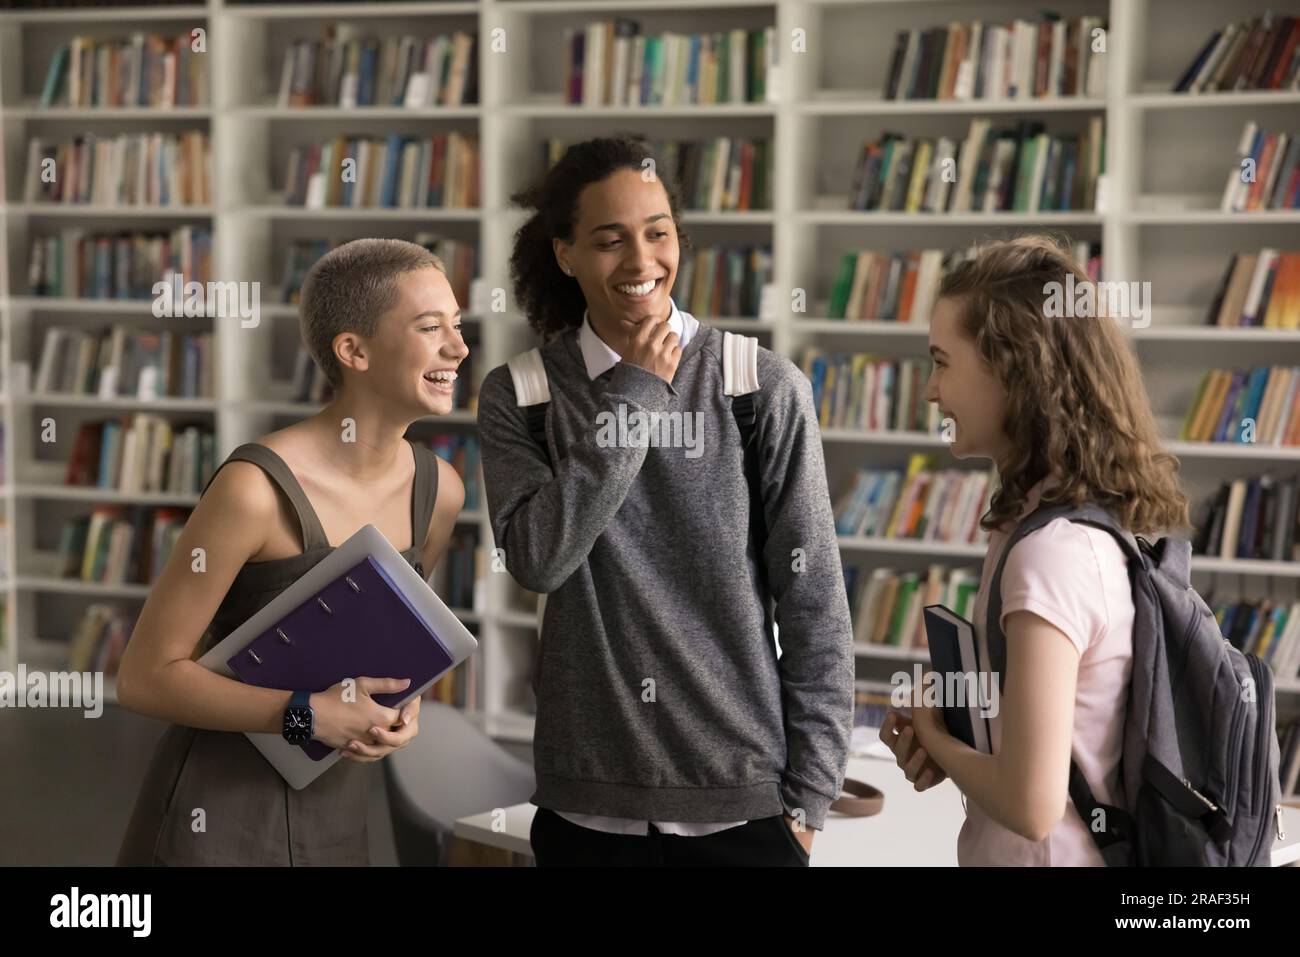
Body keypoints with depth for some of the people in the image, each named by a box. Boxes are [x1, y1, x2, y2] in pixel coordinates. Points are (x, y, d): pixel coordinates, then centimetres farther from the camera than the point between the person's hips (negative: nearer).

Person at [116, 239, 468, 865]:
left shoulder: (437, 491, -2)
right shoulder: (258, 488, -21)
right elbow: (145, 677, -16)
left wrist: (402, 704, -6)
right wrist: (308, 713, -24)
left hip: (334, 812, 6)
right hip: (218, 813, -6)